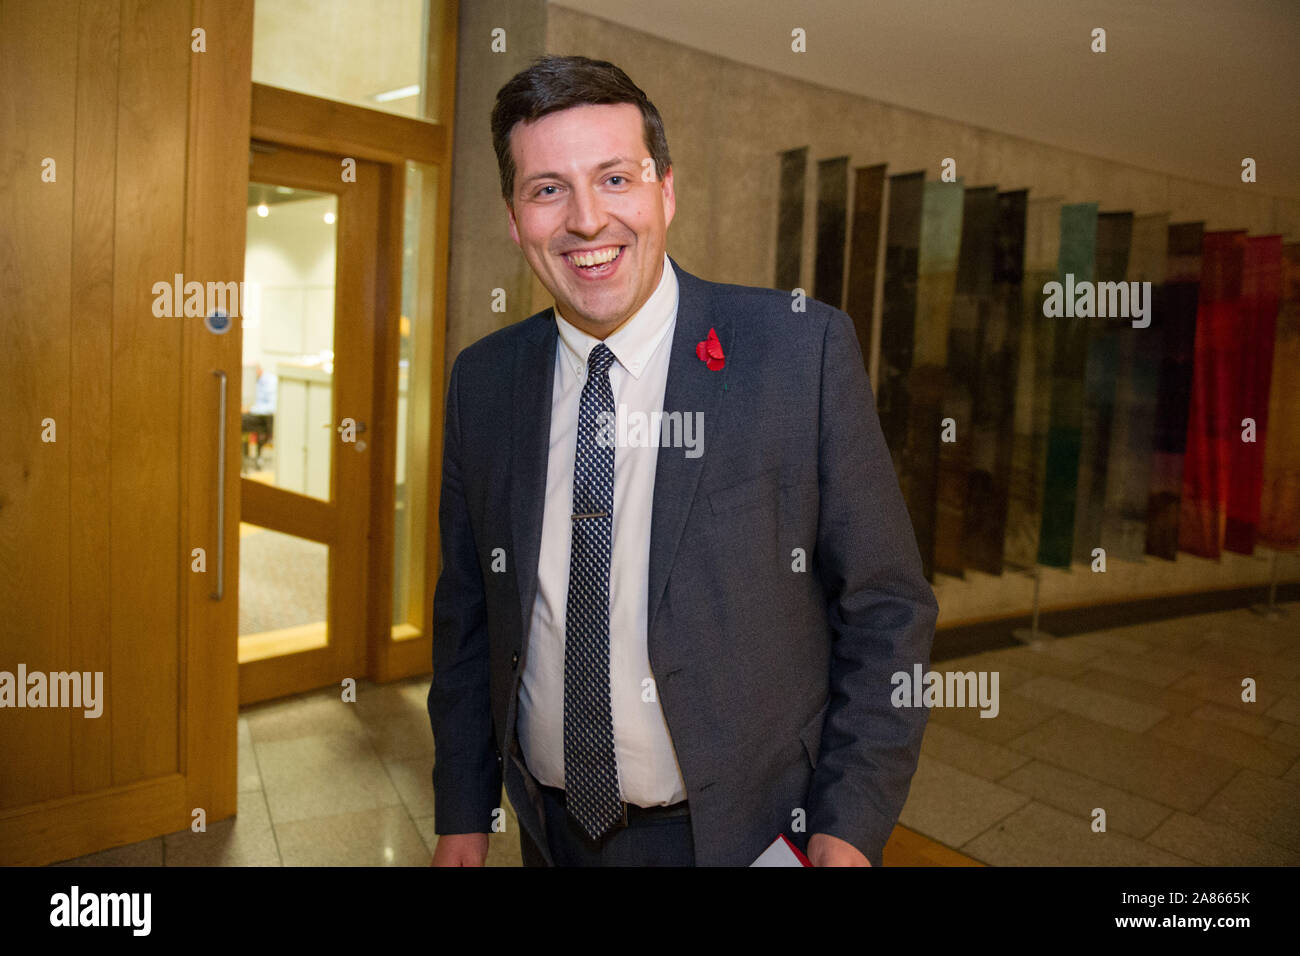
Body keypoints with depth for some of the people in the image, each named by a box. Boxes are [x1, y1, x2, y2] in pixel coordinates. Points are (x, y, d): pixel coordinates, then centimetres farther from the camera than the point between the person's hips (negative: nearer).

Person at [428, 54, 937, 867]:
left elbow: (886, 608, -10)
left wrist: (851, 825, -13)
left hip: (745, 829, -3)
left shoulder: (806, 350, -15)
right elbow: (466, 611, 4)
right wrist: (463, 814, 5)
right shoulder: (482, 381, -4)